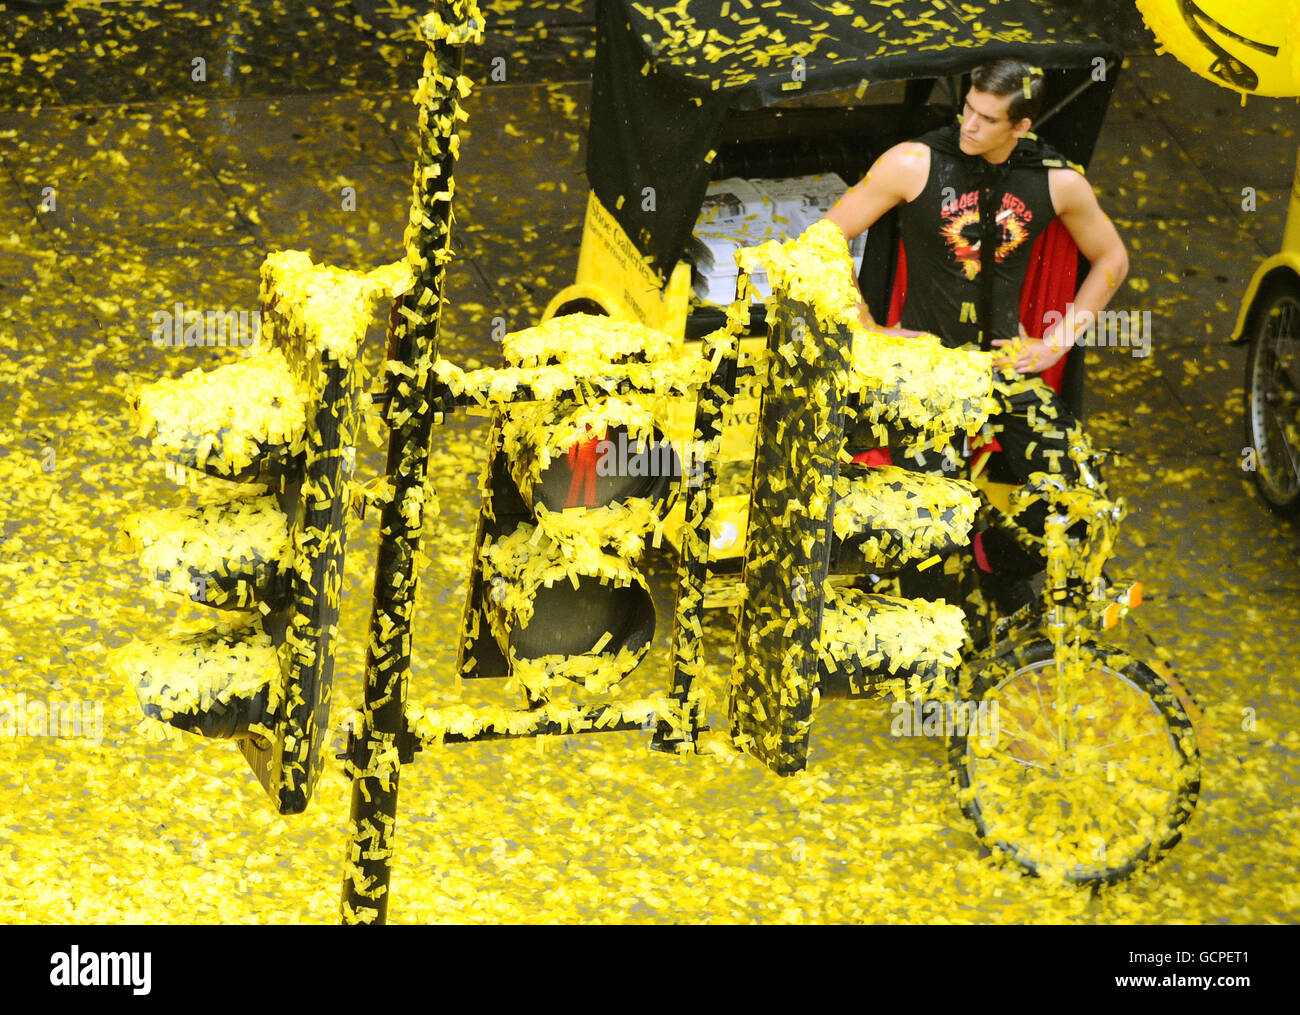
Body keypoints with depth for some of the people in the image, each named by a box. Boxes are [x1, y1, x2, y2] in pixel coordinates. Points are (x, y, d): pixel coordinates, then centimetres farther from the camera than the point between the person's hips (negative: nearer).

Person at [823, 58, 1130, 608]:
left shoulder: (1058, 182, -2)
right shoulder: (914, 164, -10)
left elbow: (1111, 259, 15)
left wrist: (1054, 343, 7)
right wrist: (869, 333, -5)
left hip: (1007, 358, 3)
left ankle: (997, 559, 19)